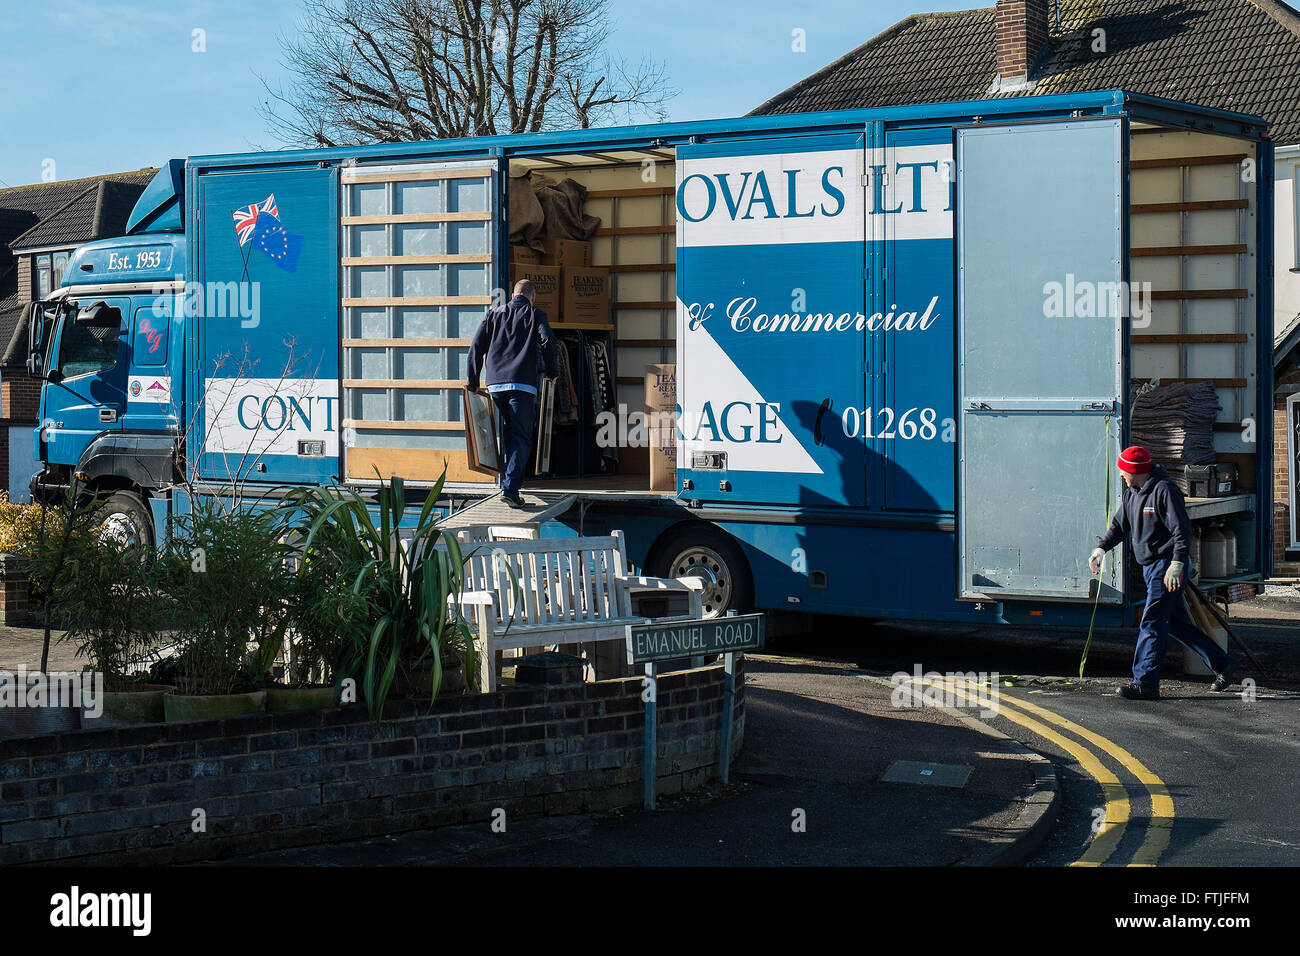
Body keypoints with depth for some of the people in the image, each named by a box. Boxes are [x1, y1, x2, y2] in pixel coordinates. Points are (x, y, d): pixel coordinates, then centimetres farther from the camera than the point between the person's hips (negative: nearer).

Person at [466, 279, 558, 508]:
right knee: (521, 437, -4)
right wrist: (552, 373, 8)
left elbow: (477, 345, 12)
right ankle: (511, 487, -17)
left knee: (504, 436, 18)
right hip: (522, 384, -4)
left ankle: (506, 484, 19)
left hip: (495, 384, 4)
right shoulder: (535, 315, 10)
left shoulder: (494, 314, 19)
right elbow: (548, 341, -5)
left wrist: (472, 381, 16)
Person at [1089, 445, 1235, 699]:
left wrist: (1177, 564, -27)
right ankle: (1221, 664, 25)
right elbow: (1120, 525, 20)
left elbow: (1182, 530, -19)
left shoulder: (1164, 490, -16)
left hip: (1167, 566, -9)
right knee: (1175, 621, 14)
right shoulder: (1132, 492, 12)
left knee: (1152, 623, -11)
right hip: (1150, 565, 9)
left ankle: (1145, 683, -9)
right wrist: (1101, 548, 4)